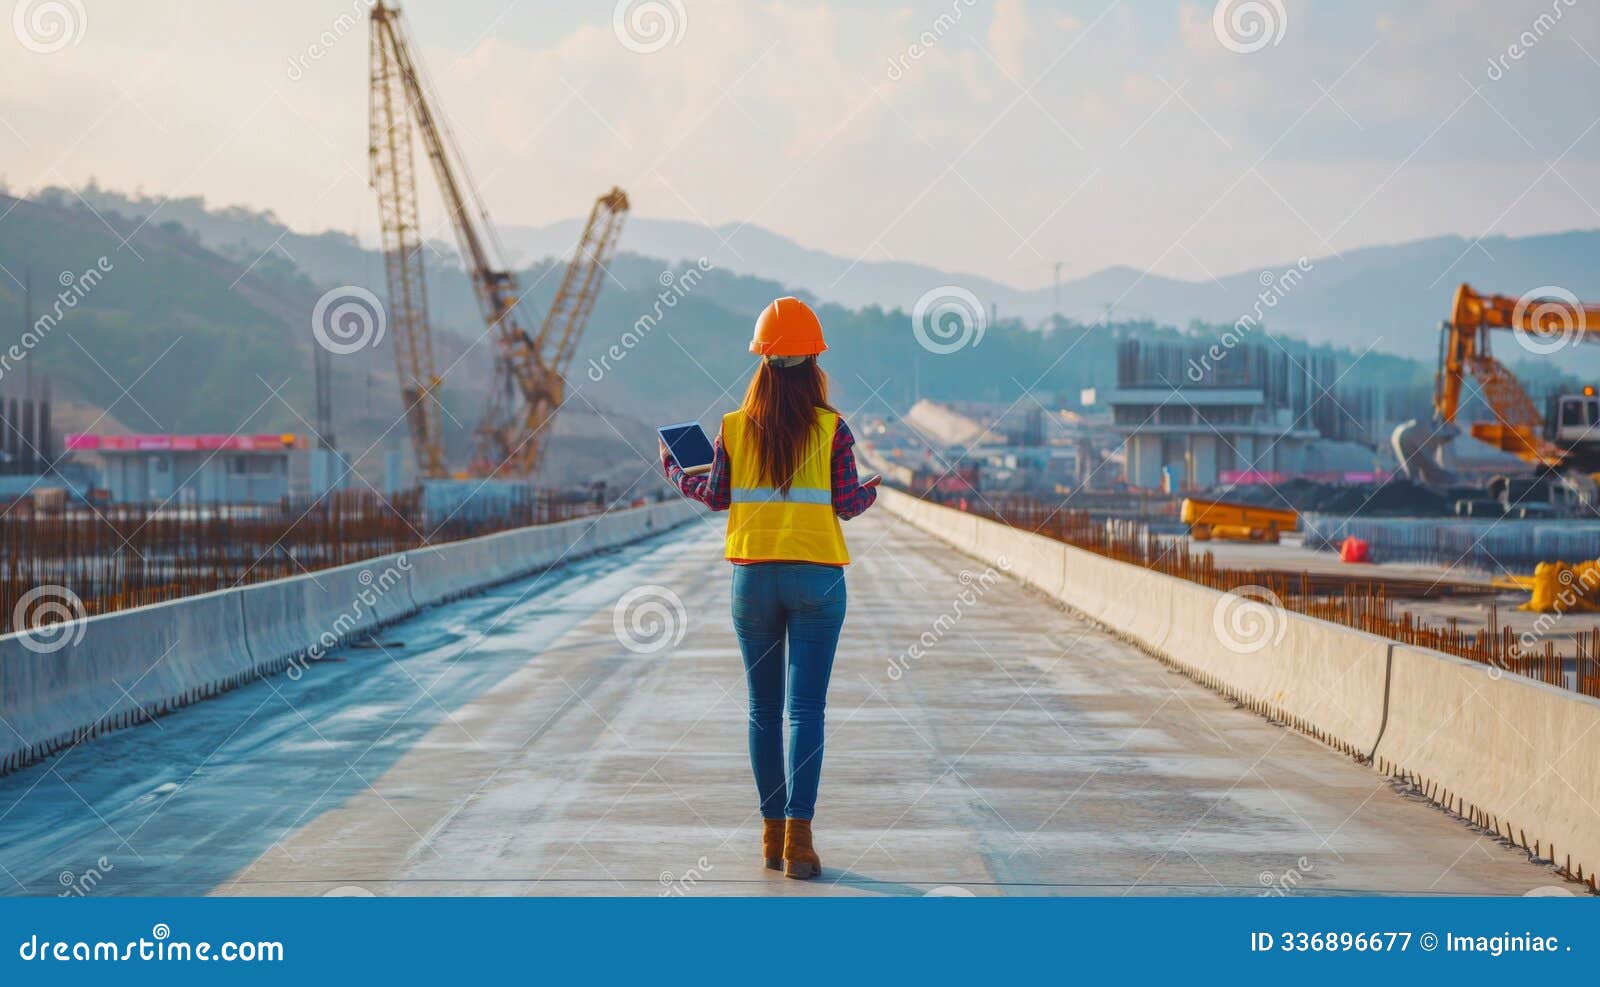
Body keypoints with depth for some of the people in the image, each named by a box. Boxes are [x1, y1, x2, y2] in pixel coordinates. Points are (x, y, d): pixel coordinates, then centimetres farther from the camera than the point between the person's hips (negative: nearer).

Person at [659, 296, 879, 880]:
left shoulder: (735, 427, -1)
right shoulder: (832, 428, -5)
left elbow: (716, 498, 6)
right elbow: (847, 505, -3)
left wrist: (674, 471, 26)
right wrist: (876, 487, 19)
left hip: (753, 577, 2)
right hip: (817, 578, -2)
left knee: (763, 710, 11)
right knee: (806, 708, -3)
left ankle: (773, 833, 15)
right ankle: (798, 838, -11)